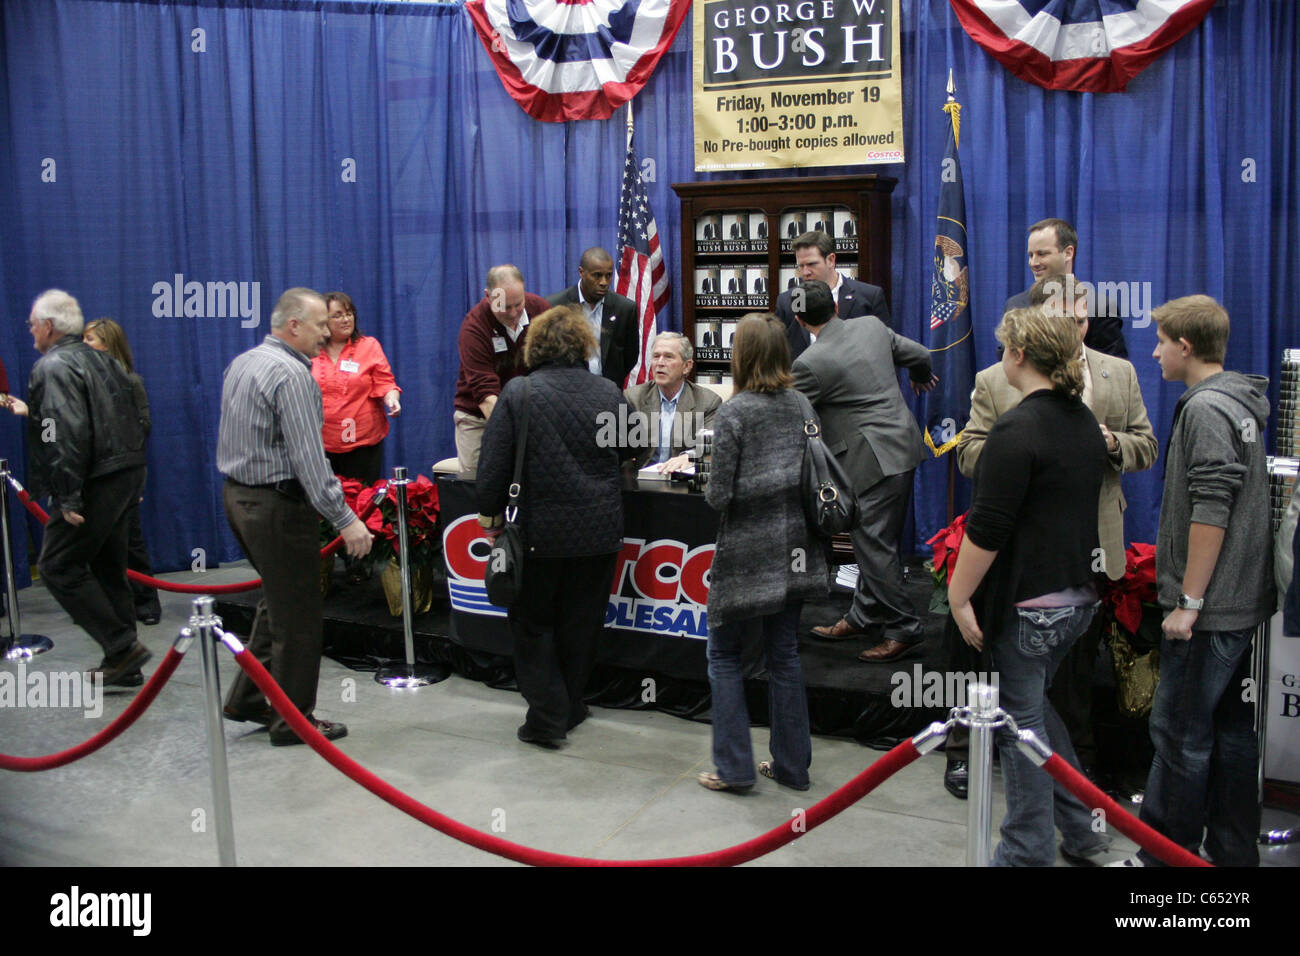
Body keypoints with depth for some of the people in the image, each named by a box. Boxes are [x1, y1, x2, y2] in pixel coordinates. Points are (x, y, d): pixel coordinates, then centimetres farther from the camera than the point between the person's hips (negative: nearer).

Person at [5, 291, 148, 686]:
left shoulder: (54, 367, -12)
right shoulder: (100, 360, 16)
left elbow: (67, 434, -22)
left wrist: (69, 498, -21)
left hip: (95, 484, -9)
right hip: (126, 476, 9)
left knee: (59, 566, -1)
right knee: (108, 568, 15)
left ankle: (122, 646, -5)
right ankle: (123, 665, 20)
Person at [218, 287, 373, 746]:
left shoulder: (242, 363, 11)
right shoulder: (291, 374, -19)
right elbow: (308, 458, -25)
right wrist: (344, 519, -24)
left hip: (238, 495, 10)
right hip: (277, 504, -10)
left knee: (277, 600, 22)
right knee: (297, 615, 2)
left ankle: (247, 698, 26)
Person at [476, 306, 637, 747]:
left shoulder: (518, 393, -9)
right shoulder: (608, 393, -1)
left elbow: (494, 461, -8)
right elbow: (630, 450, 15)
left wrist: (490, 511, 5)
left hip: (539, 530, -3)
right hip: (599, 531, 3)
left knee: (533, 623, 10)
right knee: (581, 623, 16)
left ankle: (548, 717, 6)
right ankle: (570, 707, 28)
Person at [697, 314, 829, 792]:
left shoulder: (734, 412, -15)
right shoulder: (800, 405, 3)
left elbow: (719, 495, -15)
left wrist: (711, 490, 6)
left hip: (747, 553, -6)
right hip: (793, 550, 6)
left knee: (723, 654, 9)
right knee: (784, 655, 14)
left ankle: (734, 767, 9)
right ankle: (791, 765, 21)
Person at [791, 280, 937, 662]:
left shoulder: (810, 364, -15)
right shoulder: (872, 325, 5)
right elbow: (918, 354, 18)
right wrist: (921, 377, 42)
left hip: (875, 459, -9)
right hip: (902, 445, 9)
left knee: (874, 545, -1)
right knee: (873, 540, 17)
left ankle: (903, 629, 6)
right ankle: (863, 617, 28)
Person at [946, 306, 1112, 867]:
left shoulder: (1017, 430, -19)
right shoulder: (1085, 423, 10)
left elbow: (988, 529, -22)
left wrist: (959, 597, -14)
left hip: (1026, 602, -9)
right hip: (1077, 592, 9)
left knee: (1020, 718, 2)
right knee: (1034, 703, 23)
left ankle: (1028, 852, 12)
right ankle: (1081, 831, 30)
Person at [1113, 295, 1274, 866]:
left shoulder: (1205, 408, -16)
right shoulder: (1240, 404, 14)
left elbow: (1211, 512, -22)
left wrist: (1189, 600, -18)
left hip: (1209, 609, -10)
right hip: (1243, 602, 10)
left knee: (1179, 733, -1)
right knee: (1231, 729, 15)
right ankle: (1233, 852, 24)